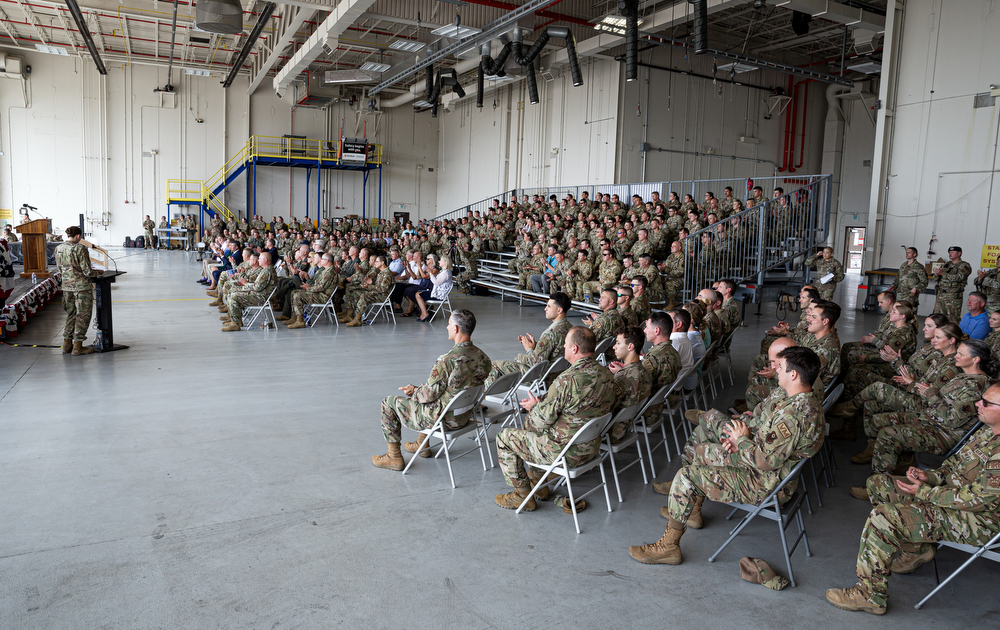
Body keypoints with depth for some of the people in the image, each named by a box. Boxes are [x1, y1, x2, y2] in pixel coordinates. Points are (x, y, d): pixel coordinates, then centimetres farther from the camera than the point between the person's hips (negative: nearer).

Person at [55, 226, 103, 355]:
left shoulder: (58, 249, 4)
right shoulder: (80, 249, -16)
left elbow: (60, 269, 13)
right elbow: (87, 272, -16)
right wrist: (98, 272, 3)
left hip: (66, 286, 7)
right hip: (82, 286, -6)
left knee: (71, 314, 18)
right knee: (83, 315, 4)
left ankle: (67, 344, 22)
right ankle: (78, 347, 6)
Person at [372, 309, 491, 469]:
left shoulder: (447, 360, -31)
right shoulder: (483, 358, -6)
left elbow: (429, 394, -21)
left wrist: (413, 390, 2)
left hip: (443, 420, -8)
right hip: (465, 416, 8)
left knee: (389, 403, 11)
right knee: (420, 393, 33)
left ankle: (394, 457, 22)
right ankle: (423, 445, 41)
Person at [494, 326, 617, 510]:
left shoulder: (567, 380, -30)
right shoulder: (607, 375, -4)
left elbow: (543, 420, -21)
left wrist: (534, 406, 2)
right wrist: (542, 404, 9)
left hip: (565, 452, -8)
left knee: (504, 437, 8)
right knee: (530, 421, 29)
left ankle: (522, 496, 18)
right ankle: (539, 482, 36)